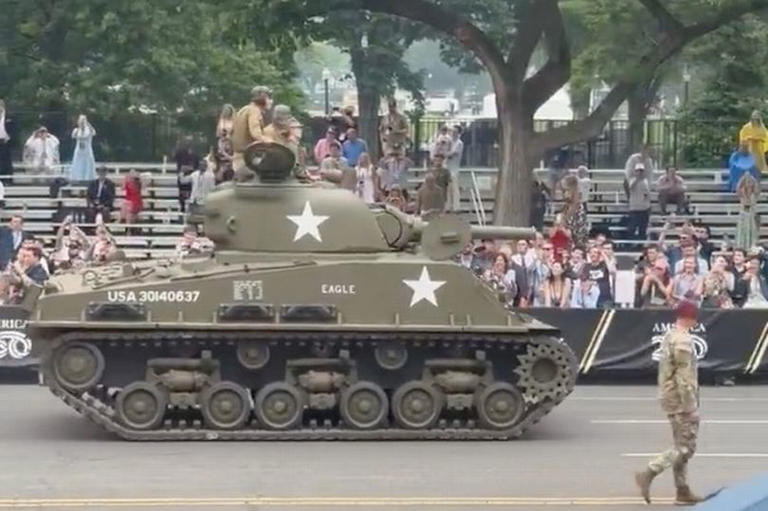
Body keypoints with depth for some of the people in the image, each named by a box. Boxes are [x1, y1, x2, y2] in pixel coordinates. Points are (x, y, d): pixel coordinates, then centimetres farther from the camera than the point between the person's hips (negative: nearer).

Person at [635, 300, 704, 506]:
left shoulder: (669, 336, 12)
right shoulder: (683, 340, -19)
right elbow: (685, 377, -22)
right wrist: (691, 407, -20)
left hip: (669, 397, 10)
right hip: (681, 400, -10)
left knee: (682, 446, 14)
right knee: (685, 447, -6)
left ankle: (683, 491, 16)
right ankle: (648, 474, -11)